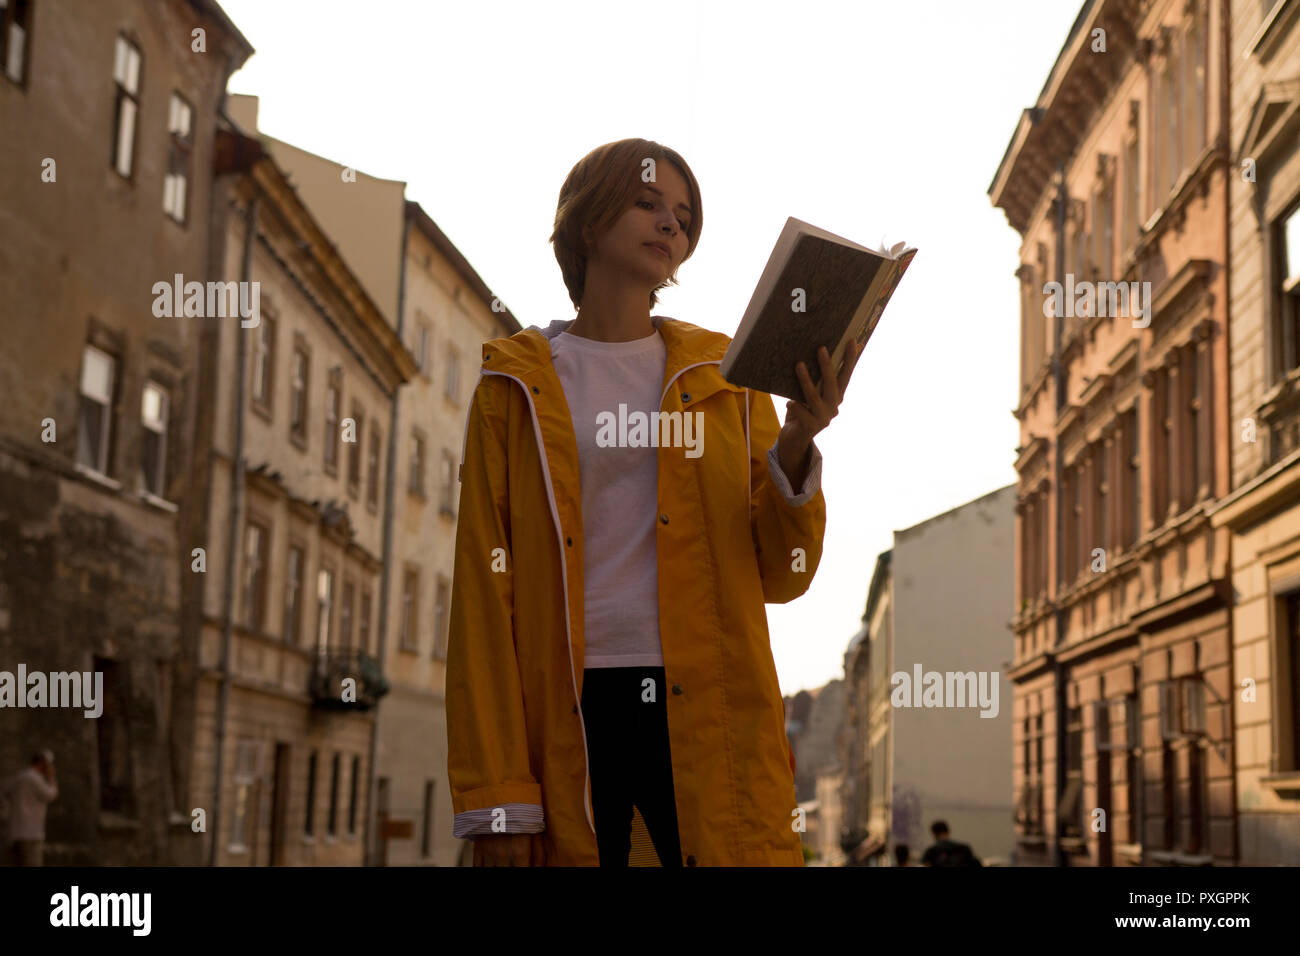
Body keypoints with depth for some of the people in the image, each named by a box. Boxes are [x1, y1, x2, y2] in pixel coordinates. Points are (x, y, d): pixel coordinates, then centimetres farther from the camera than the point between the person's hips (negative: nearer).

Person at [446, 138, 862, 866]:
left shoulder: (724, 376, 13)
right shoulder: (518, 386, 8)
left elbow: (781, 576, 8)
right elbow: (484, 587, 2)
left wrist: (796, 446, -11)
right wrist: (496, 801, -6)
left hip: (708, 710, 1)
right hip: (566, 718, -1)